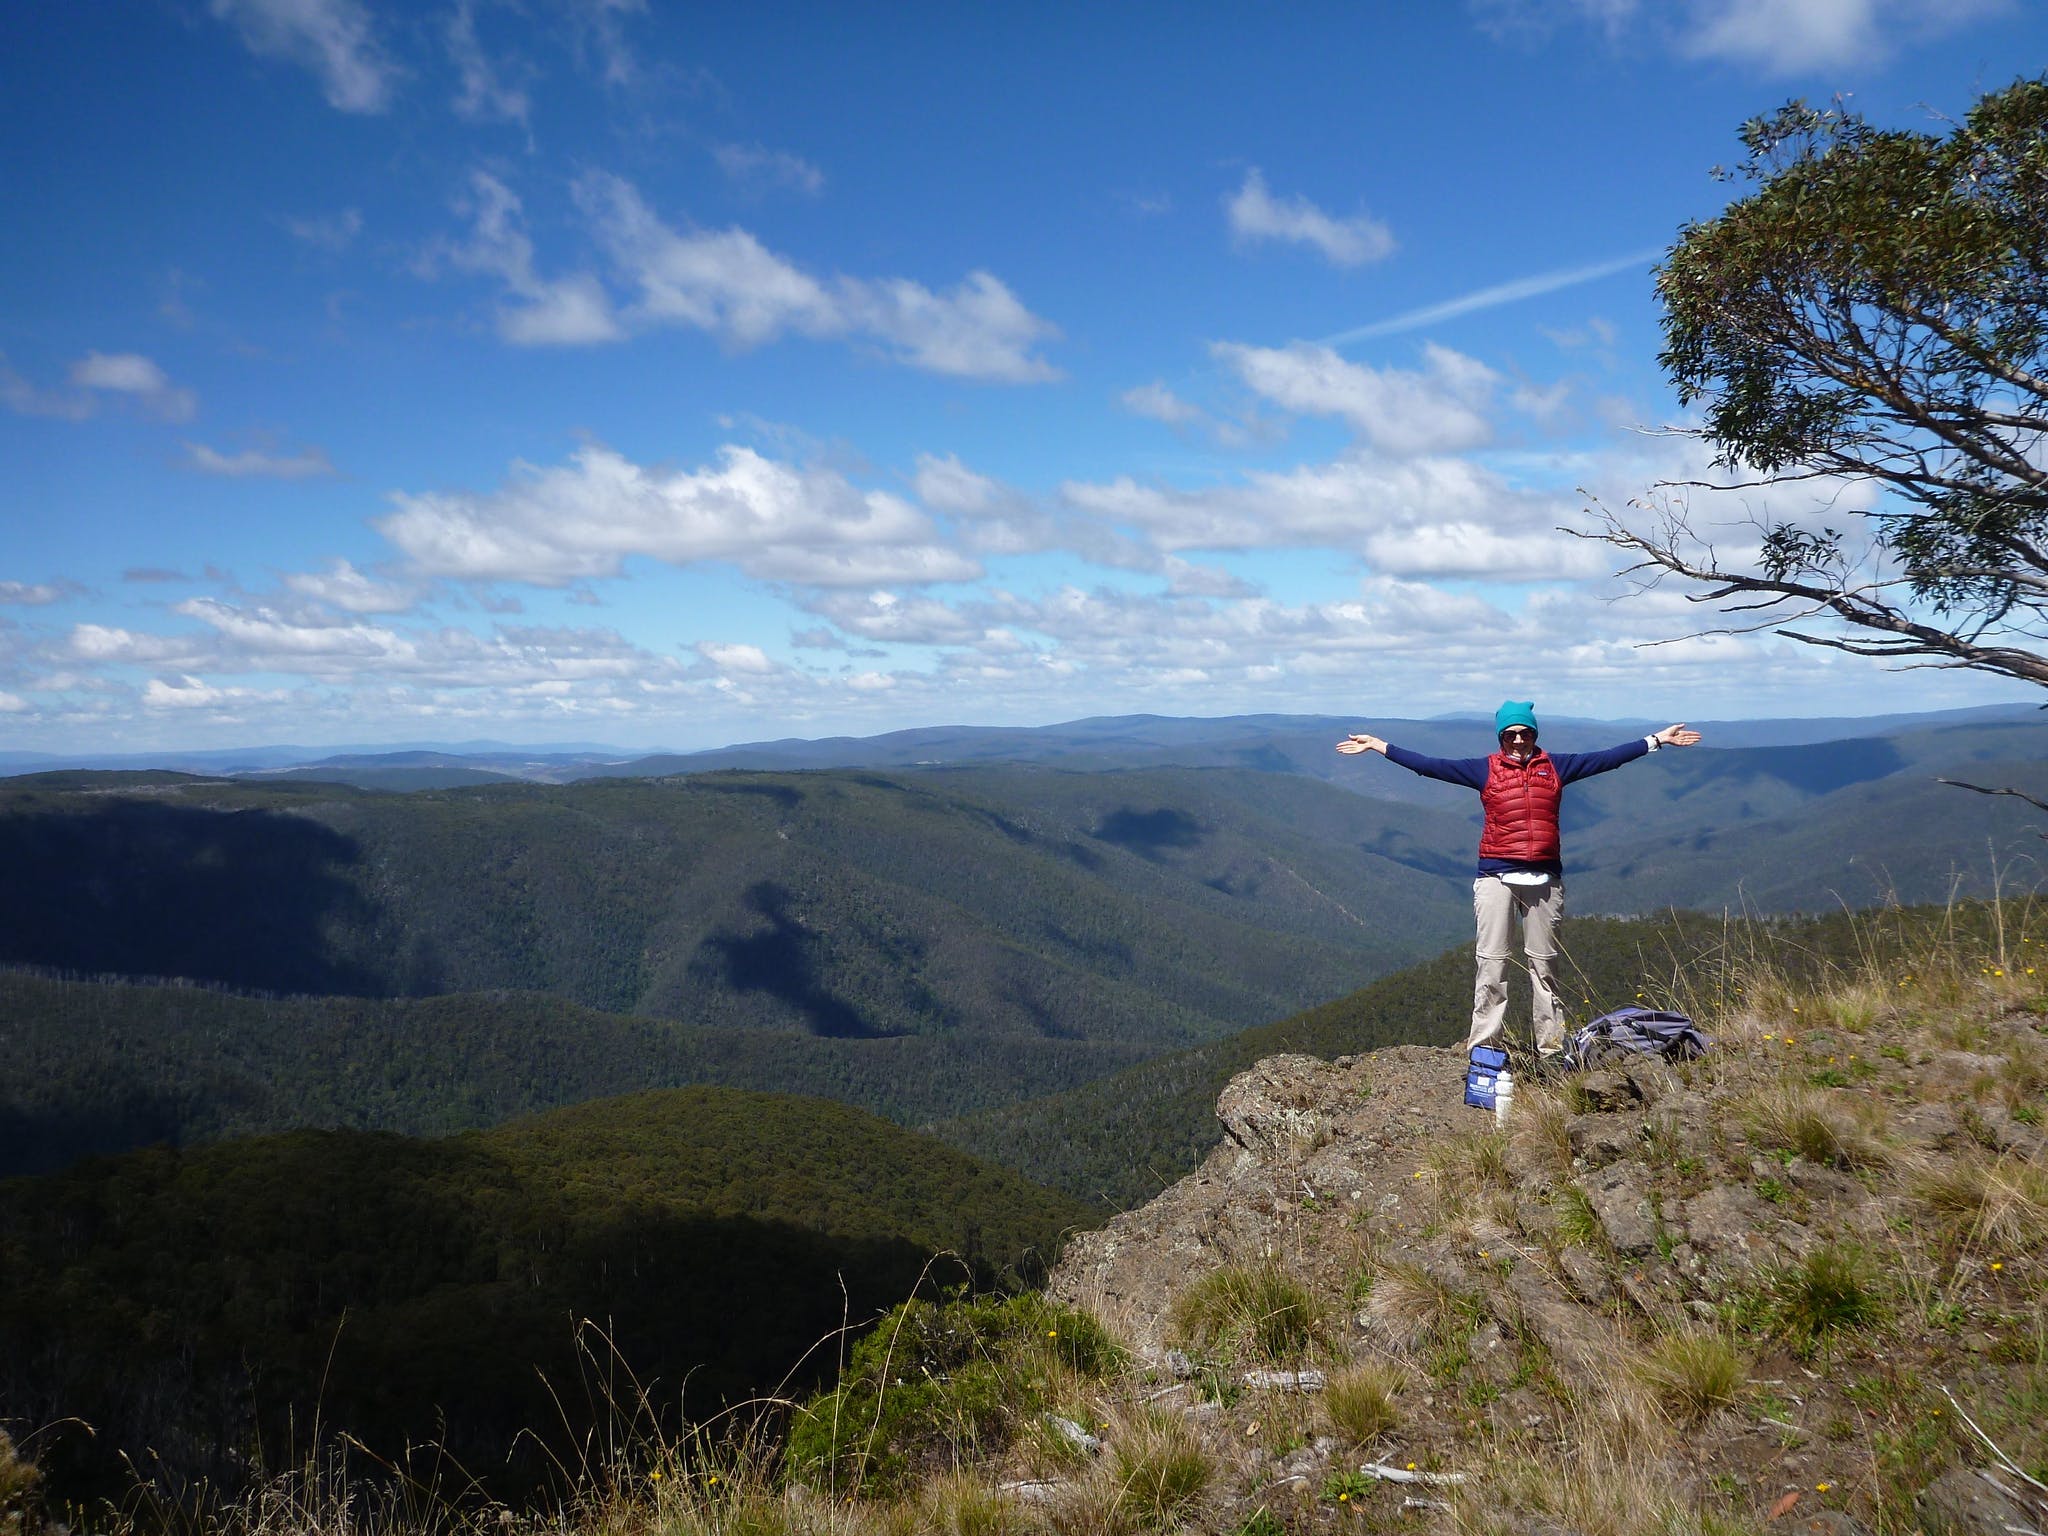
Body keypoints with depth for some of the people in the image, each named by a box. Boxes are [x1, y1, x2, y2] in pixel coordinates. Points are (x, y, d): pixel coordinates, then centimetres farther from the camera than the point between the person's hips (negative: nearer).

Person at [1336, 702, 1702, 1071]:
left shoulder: (1555, 765, 11)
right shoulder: (1485, 769, 5)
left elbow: (1608, 758, 15)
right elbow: (1428, 765, 3)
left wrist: (1658, 739, 17)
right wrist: (1378, 747, -1)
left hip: (1545, 879, 2)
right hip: (1496, 878, -2)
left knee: (1544, 964, 7)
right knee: (1491, 962, -4)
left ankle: (1550, 1050, 12)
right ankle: (1483, 1048, -2)